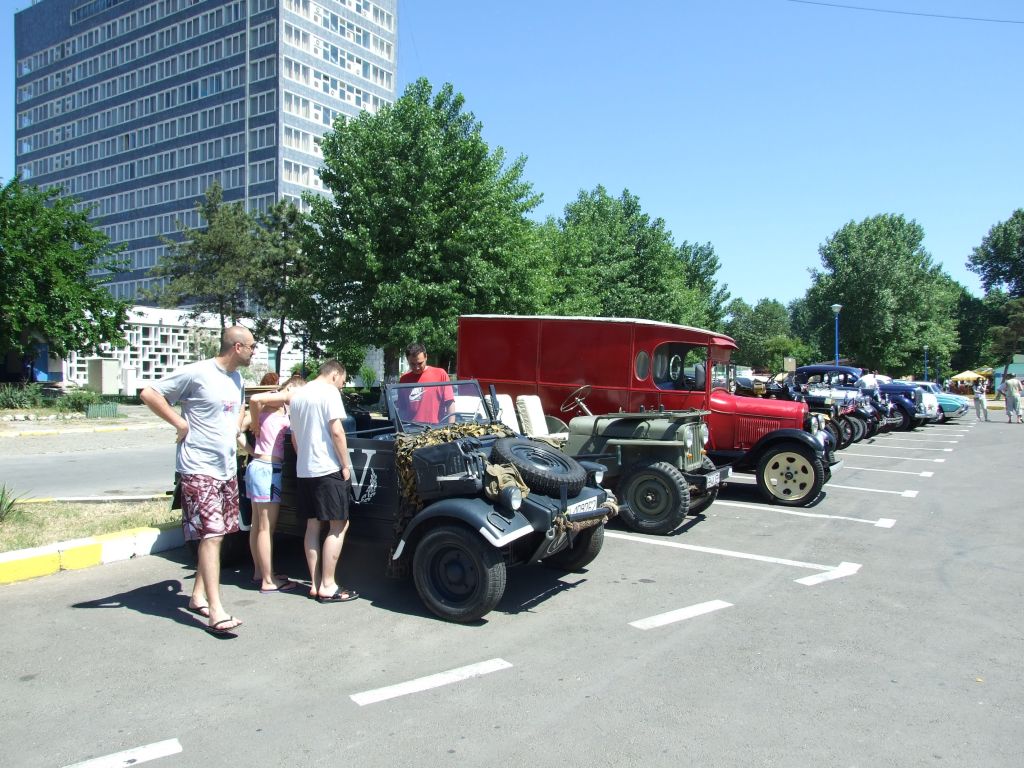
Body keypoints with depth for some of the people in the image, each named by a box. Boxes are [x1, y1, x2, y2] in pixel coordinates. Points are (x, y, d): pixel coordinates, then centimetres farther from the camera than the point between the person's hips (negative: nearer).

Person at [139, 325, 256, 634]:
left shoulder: (237, 378, 12)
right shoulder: (196, 373, -14)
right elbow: (149, 393, -13)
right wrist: (180, 423, -16)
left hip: (227, 468, 9)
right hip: (199, 469, -8)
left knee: (217, 534, 13)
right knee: (211, 535, -12)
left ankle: (198, 596, 26)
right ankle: (216, 612, -10)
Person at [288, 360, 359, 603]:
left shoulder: (298, 395, 15)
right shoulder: (329, 392, -9)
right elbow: (336, 432, -16)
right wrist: (346, 465, -10)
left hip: (304, 470, 8)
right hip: (328, 469, -8)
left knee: (313, 525, 12)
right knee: (339, 526, -2)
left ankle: (315, 583, 16)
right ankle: (328, 587, -2)